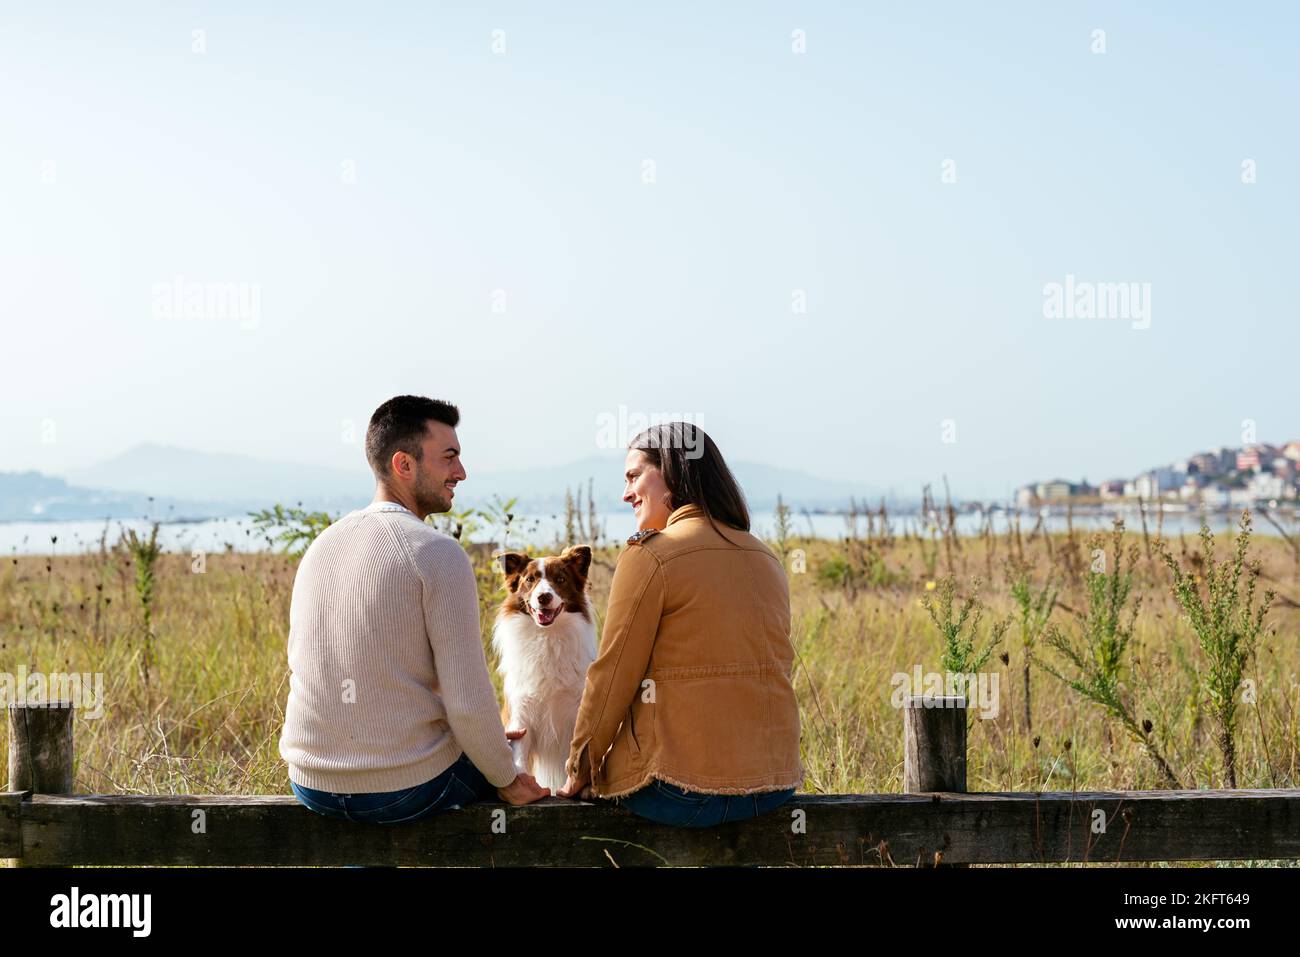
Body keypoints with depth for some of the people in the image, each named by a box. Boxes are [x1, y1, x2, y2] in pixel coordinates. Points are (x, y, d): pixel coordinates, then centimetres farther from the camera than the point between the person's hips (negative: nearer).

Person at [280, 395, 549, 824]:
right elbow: (469, 700, -16)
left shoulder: (321, 546, 6)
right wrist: (507, 780, 0)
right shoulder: (438, 554, -15)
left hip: (311, 786, 6)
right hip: (405, 789, -6)